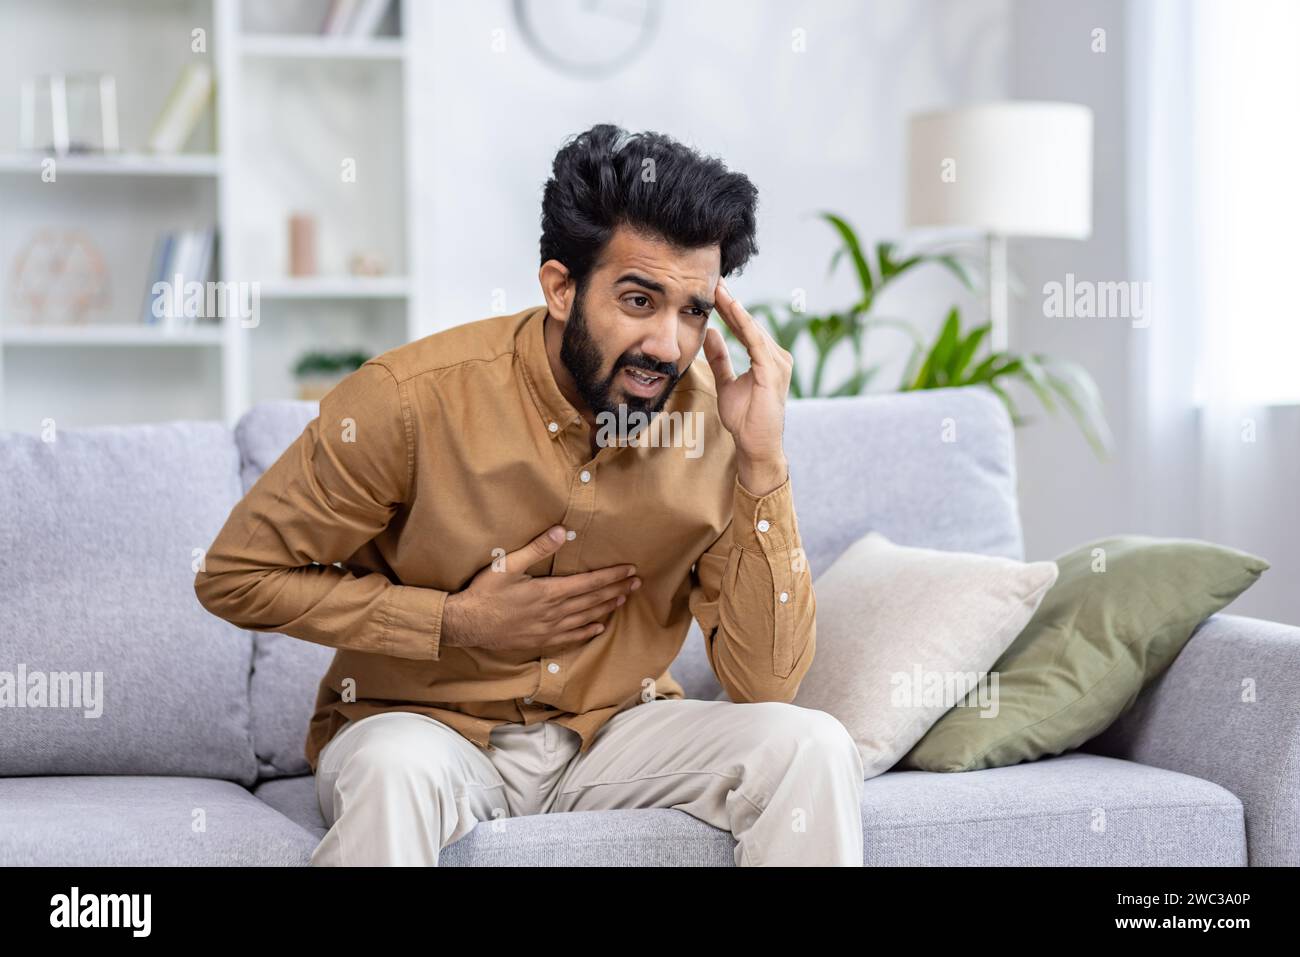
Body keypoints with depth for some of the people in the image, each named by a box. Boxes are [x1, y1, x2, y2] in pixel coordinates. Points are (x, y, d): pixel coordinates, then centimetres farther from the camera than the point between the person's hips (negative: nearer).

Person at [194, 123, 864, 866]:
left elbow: (766, 685, -14)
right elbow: (236, 575, -8)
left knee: (811, 746, -22)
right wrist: (456, 621, -15)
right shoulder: (415, 399, -18)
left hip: (615, 731, 3)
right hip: (424, 727, -3)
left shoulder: (712, 419, -11)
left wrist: (763, 459, -23)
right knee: (396, 768, -37)